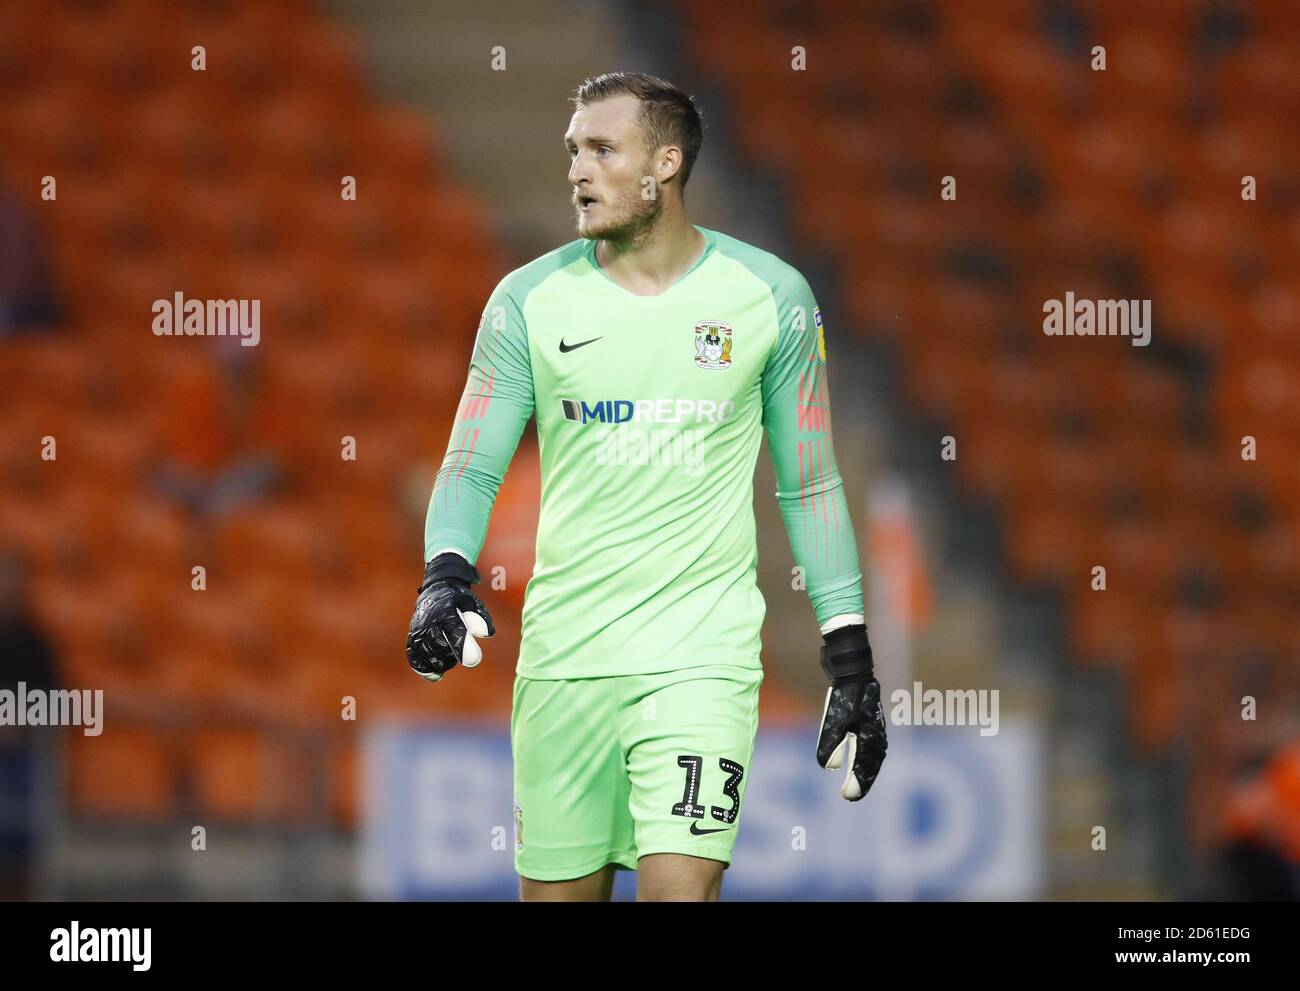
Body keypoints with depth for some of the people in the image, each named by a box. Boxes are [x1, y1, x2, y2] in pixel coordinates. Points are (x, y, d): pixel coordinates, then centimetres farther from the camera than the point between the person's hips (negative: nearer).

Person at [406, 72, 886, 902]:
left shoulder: (772, 297, 1)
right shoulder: (531, 298, 3)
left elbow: (812, 485, 8)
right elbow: (473, 464, 4)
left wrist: (851, 661, 5)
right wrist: (447, 575, -16)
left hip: (703, 652, -2)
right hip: (563, 659, 2)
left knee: (680, 888, -19)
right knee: (556, 892, 6)